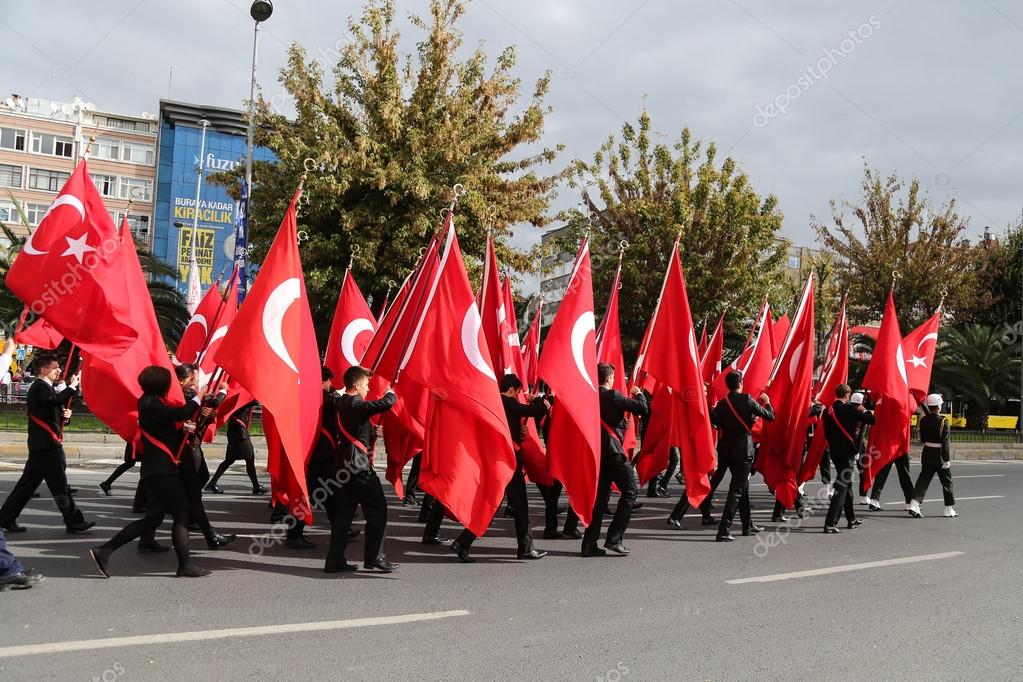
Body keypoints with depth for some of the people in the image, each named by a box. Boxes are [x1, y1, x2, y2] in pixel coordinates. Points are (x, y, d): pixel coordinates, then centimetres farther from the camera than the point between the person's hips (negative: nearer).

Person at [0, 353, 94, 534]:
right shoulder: (39, 387, -11)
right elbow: (56, 400, -33)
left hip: (41, 444, 10)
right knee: (60, 484, -6)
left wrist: (64, 415, 3)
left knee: (28, 482, 12)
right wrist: (72, 386, -23)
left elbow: (54, 412, 24)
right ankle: (74, 521, -2)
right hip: (46, 444, -10)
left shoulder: (45, 387, 20)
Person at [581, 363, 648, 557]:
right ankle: (614, 539, -3)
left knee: (600, 496, 11)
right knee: (631, 490, 3)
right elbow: (642, 408, -14)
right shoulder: (612, 396, -11)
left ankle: (589, 544, 8)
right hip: (613, 451, -7)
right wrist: (638, 394, 5)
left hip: (597, 451, 7)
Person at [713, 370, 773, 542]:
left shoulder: (721, 404, 1)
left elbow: (715, 423, -2)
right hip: (744, 451, -6)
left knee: (743, 487, 21)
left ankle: (748, 525, 31)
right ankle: (723, 530, -13)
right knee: (737, 490, -5)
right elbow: (770, 416, -6)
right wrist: (767, 402, 12)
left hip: (727, 451, 6)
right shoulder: (747, 400, -11)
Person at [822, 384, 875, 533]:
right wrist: (864, 411, 7)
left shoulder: (827, 411, 5)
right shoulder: (850, 409, -13)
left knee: (846, 485, 20)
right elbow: (872, 420, -11)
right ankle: (830, 523, -14)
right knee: (842, 487, -7)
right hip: (847, 452, -7)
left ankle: (851, 519, 32)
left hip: (834, 452, 7)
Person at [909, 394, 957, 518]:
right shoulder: (943, 422, -16)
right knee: (947, 482, 11)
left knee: (923, 480, 5)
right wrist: (947, 460, -14)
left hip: (927, 455, 4)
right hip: (940, 456, -4)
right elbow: (945, 443, -17)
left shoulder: (923, 420, 0)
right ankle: (949, 509, 19)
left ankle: (914, 505, -8)